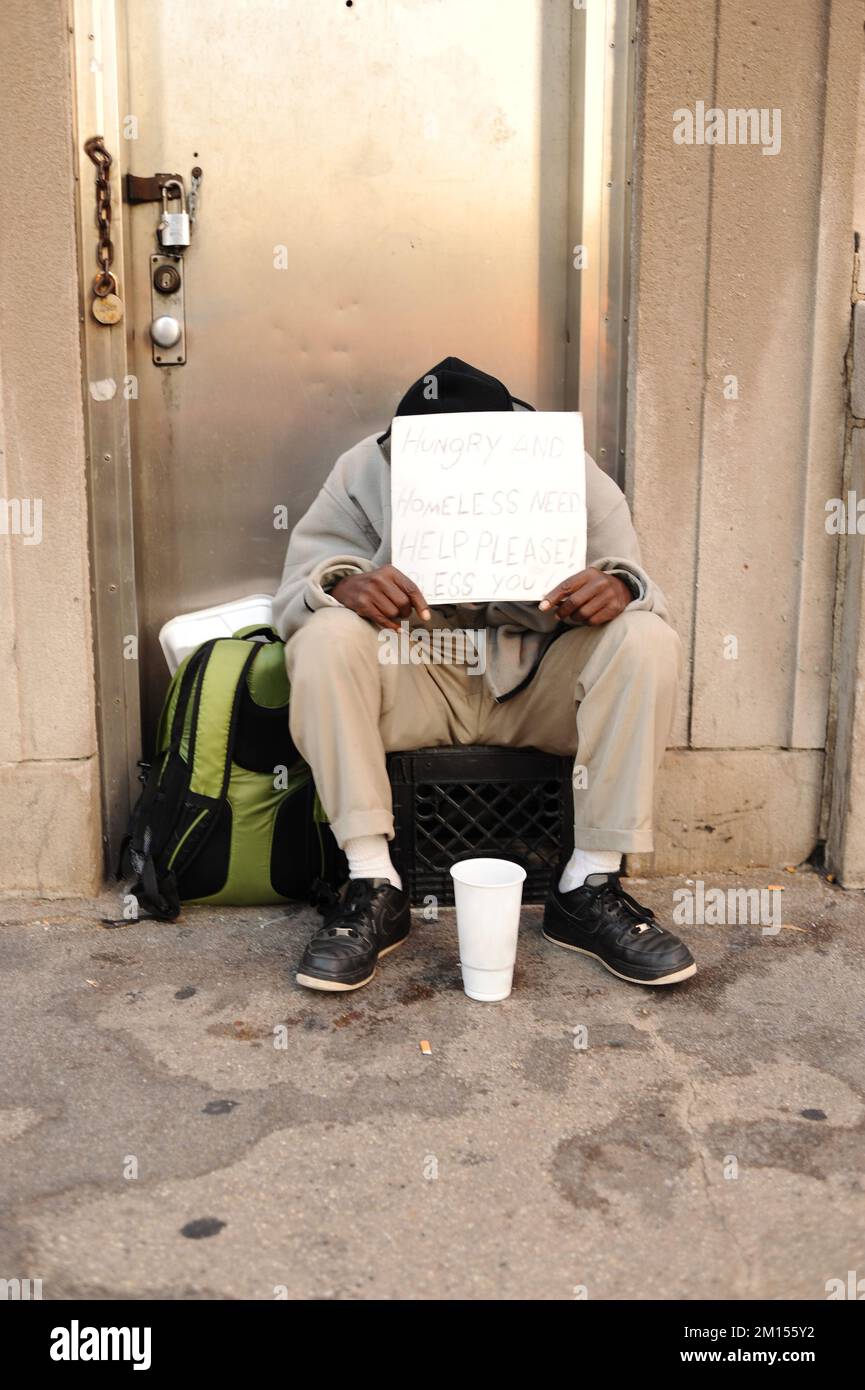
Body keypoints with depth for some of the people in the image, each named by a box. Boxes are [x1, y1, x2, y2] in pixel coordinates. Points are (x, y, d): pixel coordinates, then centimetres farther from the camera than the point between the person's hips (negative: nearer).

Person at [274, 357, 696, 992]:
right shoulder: (364, 470, -10)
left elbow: (632, 580, -7)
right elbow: (293, 592, -10)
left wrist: (620, 586, -34)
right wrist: (341, 584, -35)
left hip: (536, 685, 1)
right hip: (417, 683, 0)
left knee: (649, 641, -25)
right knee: (325, 639, -29)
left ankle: (591, 884, -18)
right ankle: (374, 888, -23)